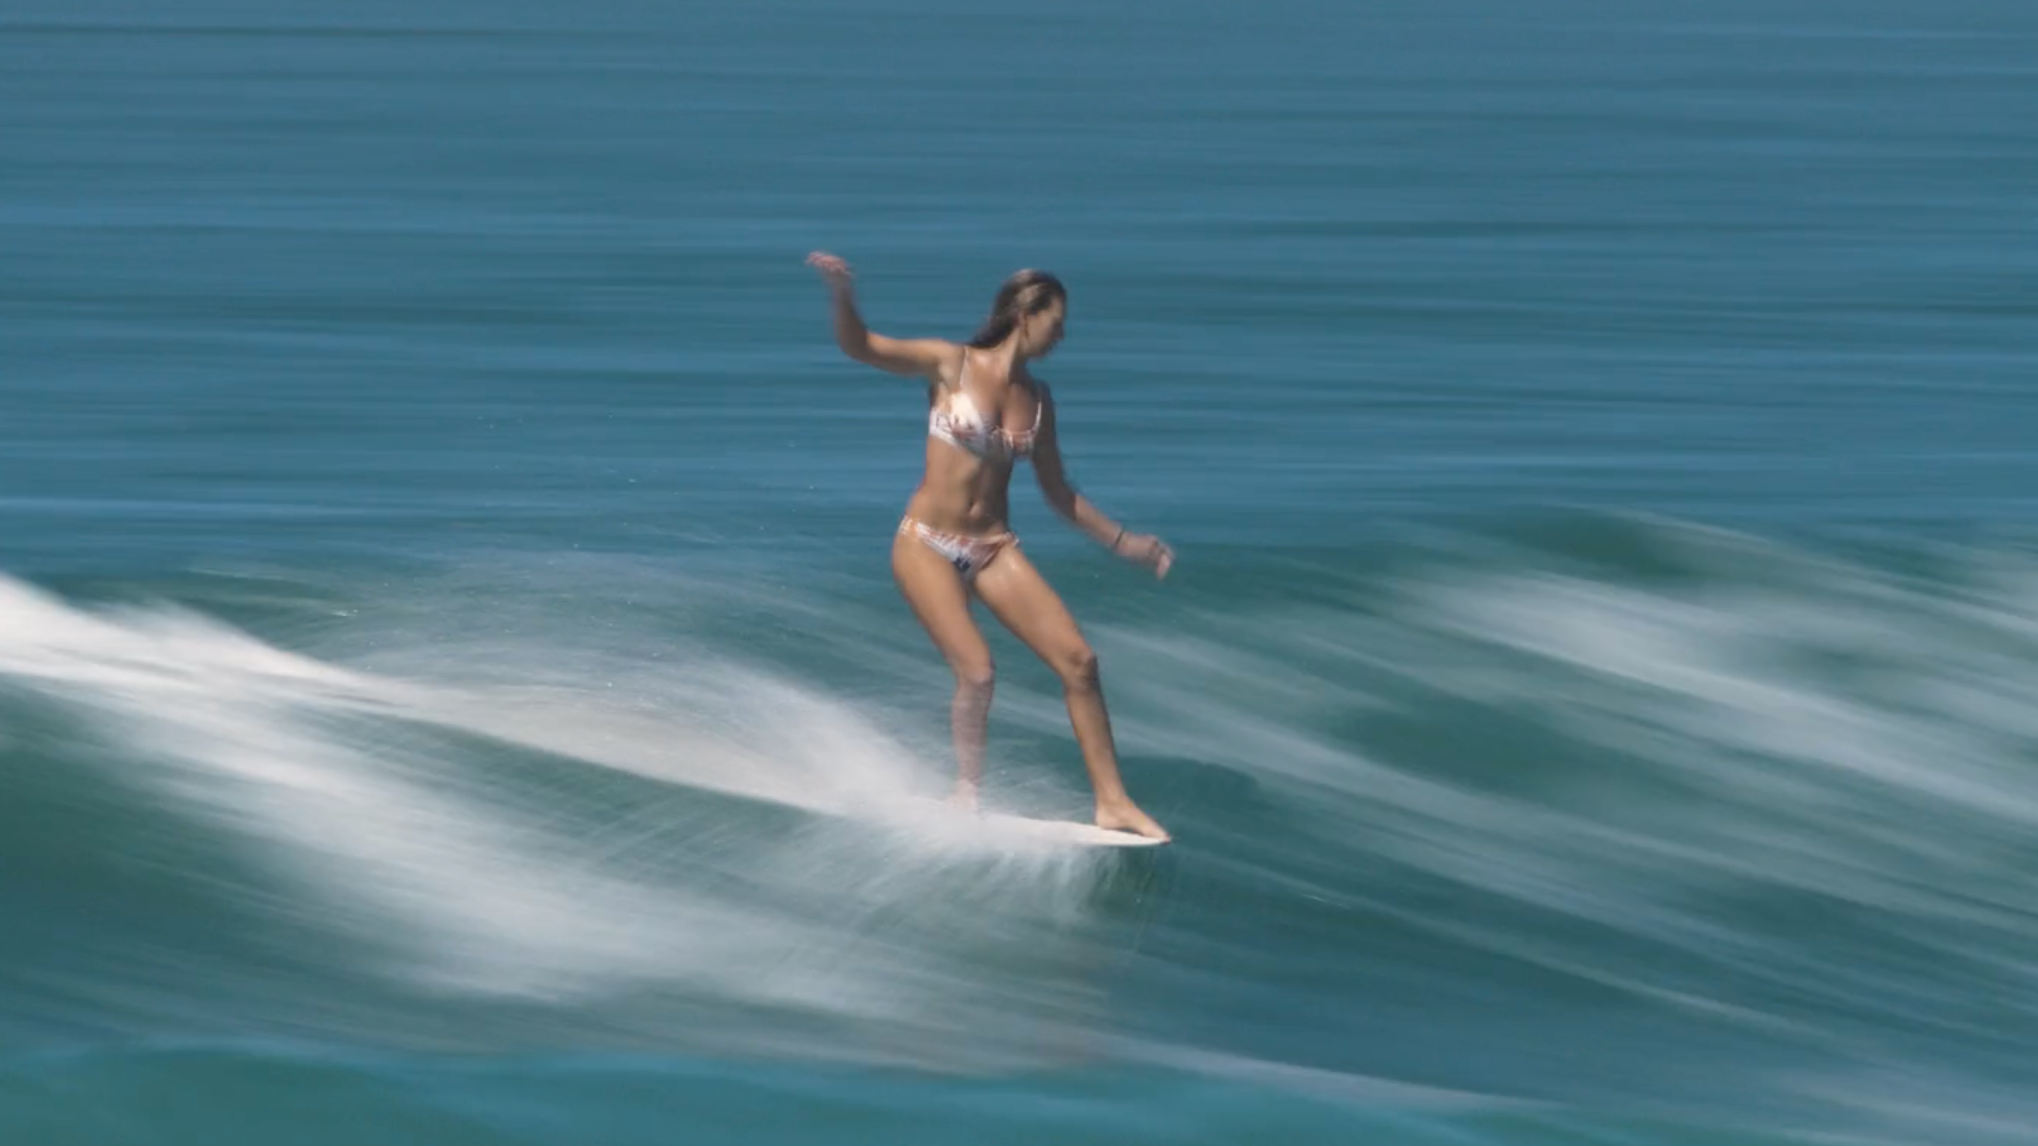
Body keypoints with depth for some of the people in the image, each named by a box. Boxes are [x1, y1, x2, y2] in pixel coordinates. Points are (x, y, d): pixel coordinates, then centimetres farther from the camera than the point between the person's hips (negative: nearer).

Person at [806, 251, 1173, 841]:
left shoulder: (1037, 399, 8)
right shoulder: (951, 365, -7)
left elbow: (1058, 492, 16)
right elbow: (858, 345, -14)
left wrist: (1121, 541, 13)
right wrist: (842, 295, -34)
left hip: (993, 547, 5)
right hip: (927, 544, -5)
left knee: (1078, 661, -5)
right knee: (976, 671, -20)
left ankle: (1111, 802, 2)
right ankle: (966, 798, 1)